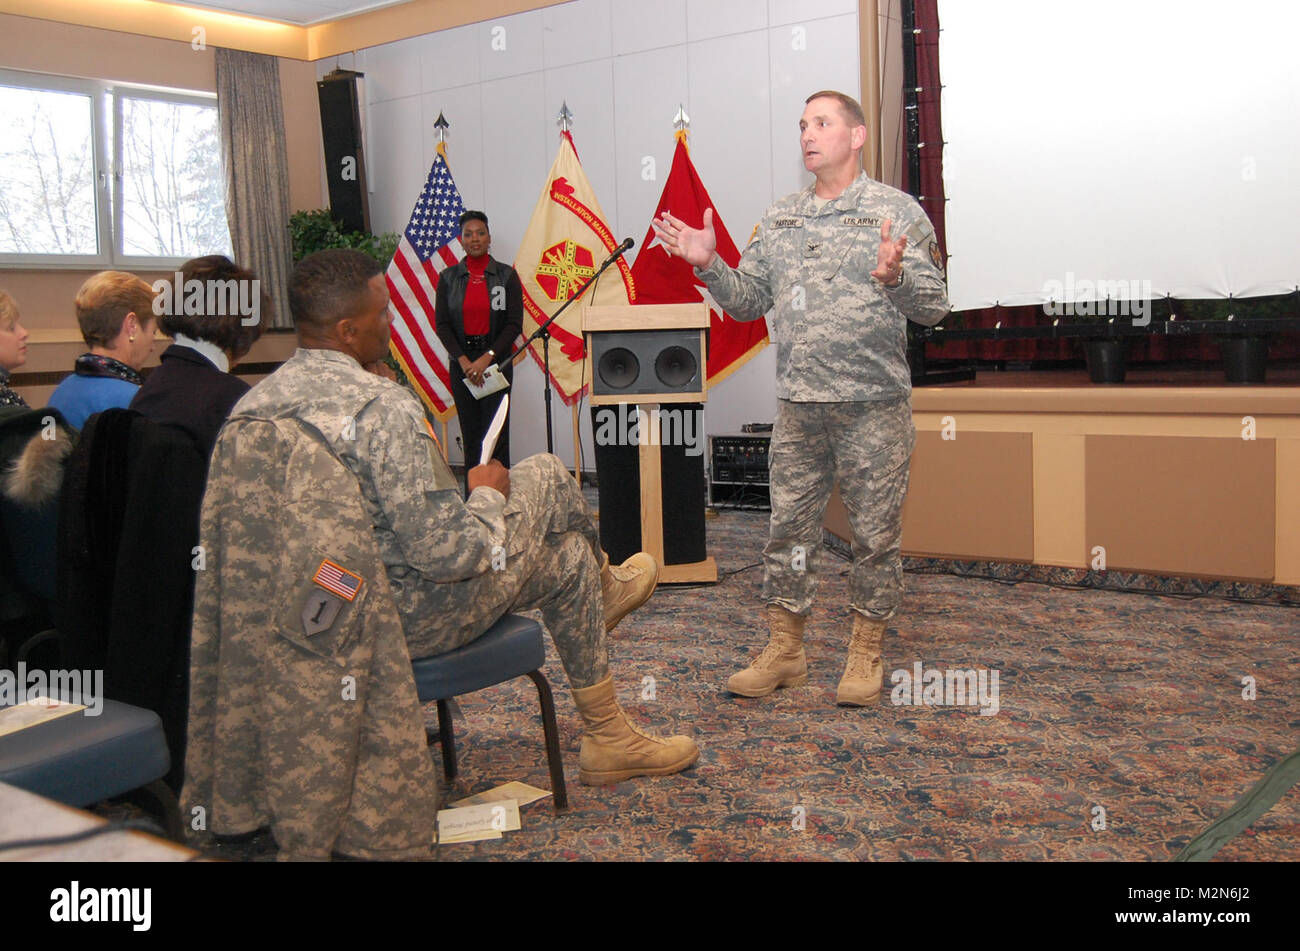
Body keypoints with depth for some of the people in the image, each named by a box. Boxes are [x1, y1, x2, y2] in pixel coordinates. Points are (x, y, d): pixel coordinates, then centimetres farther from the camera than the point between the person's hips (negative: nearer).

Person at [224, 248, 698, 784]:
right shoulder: (381, 407, -26)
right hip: (414, 622, -8)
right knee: (546, 477, 12)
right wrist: (488, 495, -6)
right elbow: (451, 555, -28)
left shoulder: (248, 407, -2)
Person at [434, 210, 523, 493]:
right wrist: (464, 361, -9)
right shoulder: (448, 278, 7)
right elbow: (441, 325, 3)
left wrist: (487, 358, -12)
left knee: (496, 431, -6)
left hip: (497, 360, -2)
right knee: (470, 433, 2)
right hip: (461, 361, 2)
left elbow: (515, 324, -3)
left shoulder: (506, 275, 2)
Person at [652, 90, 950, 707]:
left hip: (873, 406, -4)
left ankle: (866, 653, 19)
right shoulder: (778, 220, 13)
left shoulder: (896, 211, -1)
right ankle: (784, 649, 20)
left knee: (875, 533, 4)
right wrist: (707, 266, -2)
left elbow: (934, 306, -6)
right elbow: (748, 302, 14)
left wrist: (895, 277, -26)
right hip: (798, 406, 4)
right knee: (788, 527, 8)